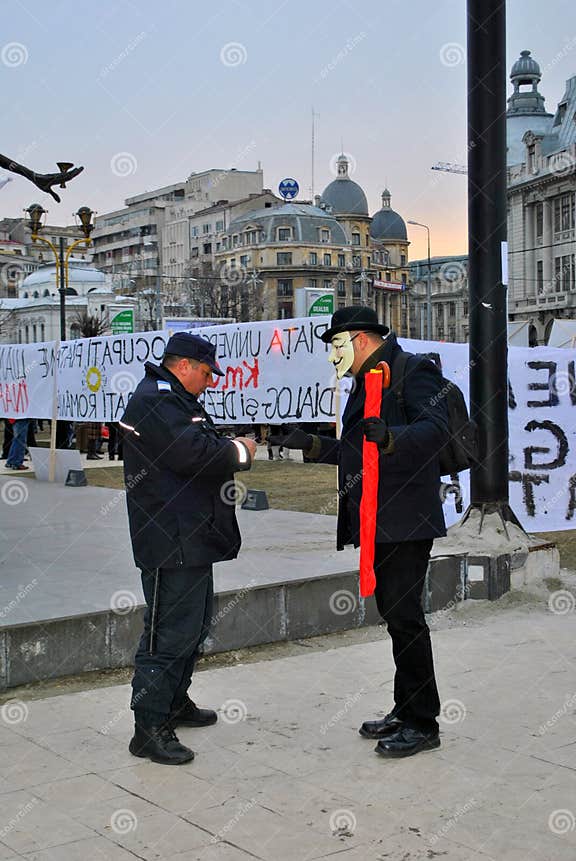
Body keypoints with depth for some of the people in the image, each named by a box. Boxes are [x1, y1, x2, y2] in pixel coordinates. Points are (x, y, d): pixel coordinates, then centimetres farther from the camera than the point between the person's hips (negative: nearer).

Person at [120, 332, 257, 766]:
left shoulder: (174, 400, 21)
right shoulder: (154, 401, -16)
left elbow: (201, 449, 22)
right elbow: (193, 453, -25)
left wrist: (232, 447, 4)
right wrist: (240, 451, -9)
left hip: (190, 539, 12)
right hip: (170, 543, -12)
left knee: (194, 624, 20)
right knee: (170, 632, -8)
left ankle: (175, 702, 34)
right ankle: (149, 727, -2)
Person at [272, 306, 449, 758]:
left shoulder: (414, 370, -8)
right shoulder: (367, 382, 22)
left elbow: (436, 428, -23)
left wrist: (388, 438, -39)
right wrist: (312, 444, 19)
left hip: (405, 518, -10)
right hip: (376, 522, 10)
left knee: (404, 614, -8)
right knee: (394, 614, 13)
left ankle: (423, 724, 1)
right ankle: (405, 711, 23)